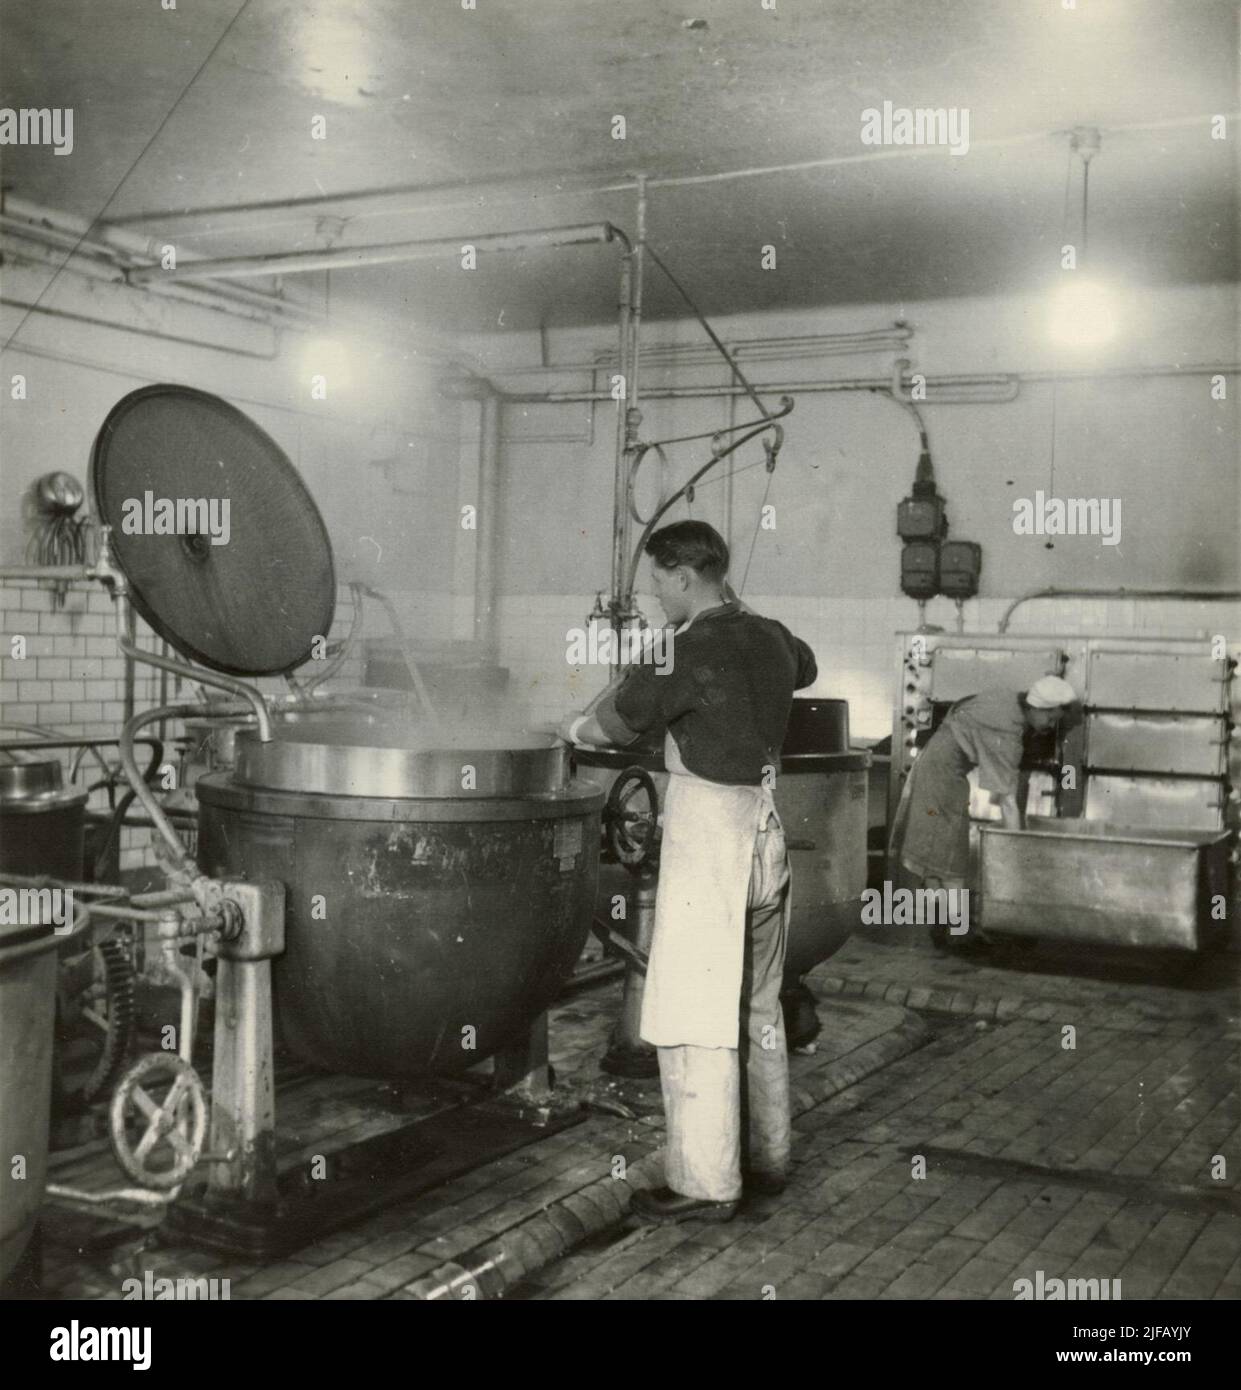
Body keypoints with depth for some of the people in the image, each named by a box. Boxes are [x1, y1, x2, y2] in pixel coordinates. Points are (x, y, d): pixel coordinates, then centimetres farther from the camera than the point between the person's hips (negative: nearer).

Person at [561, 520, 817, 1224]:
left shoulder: (692, 649, -16)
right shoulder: (772, 639, 7)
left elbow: (615, 721, -9)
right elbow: (805, 667, 31)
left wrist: (576, 728, 12)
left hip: (708, 838, -8)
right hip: (767, 829, 8)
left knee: (696, 1013, -2)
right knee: (759, 1006, 17)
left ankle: (706, 1184, 2)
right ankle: (768, 1157, 28)